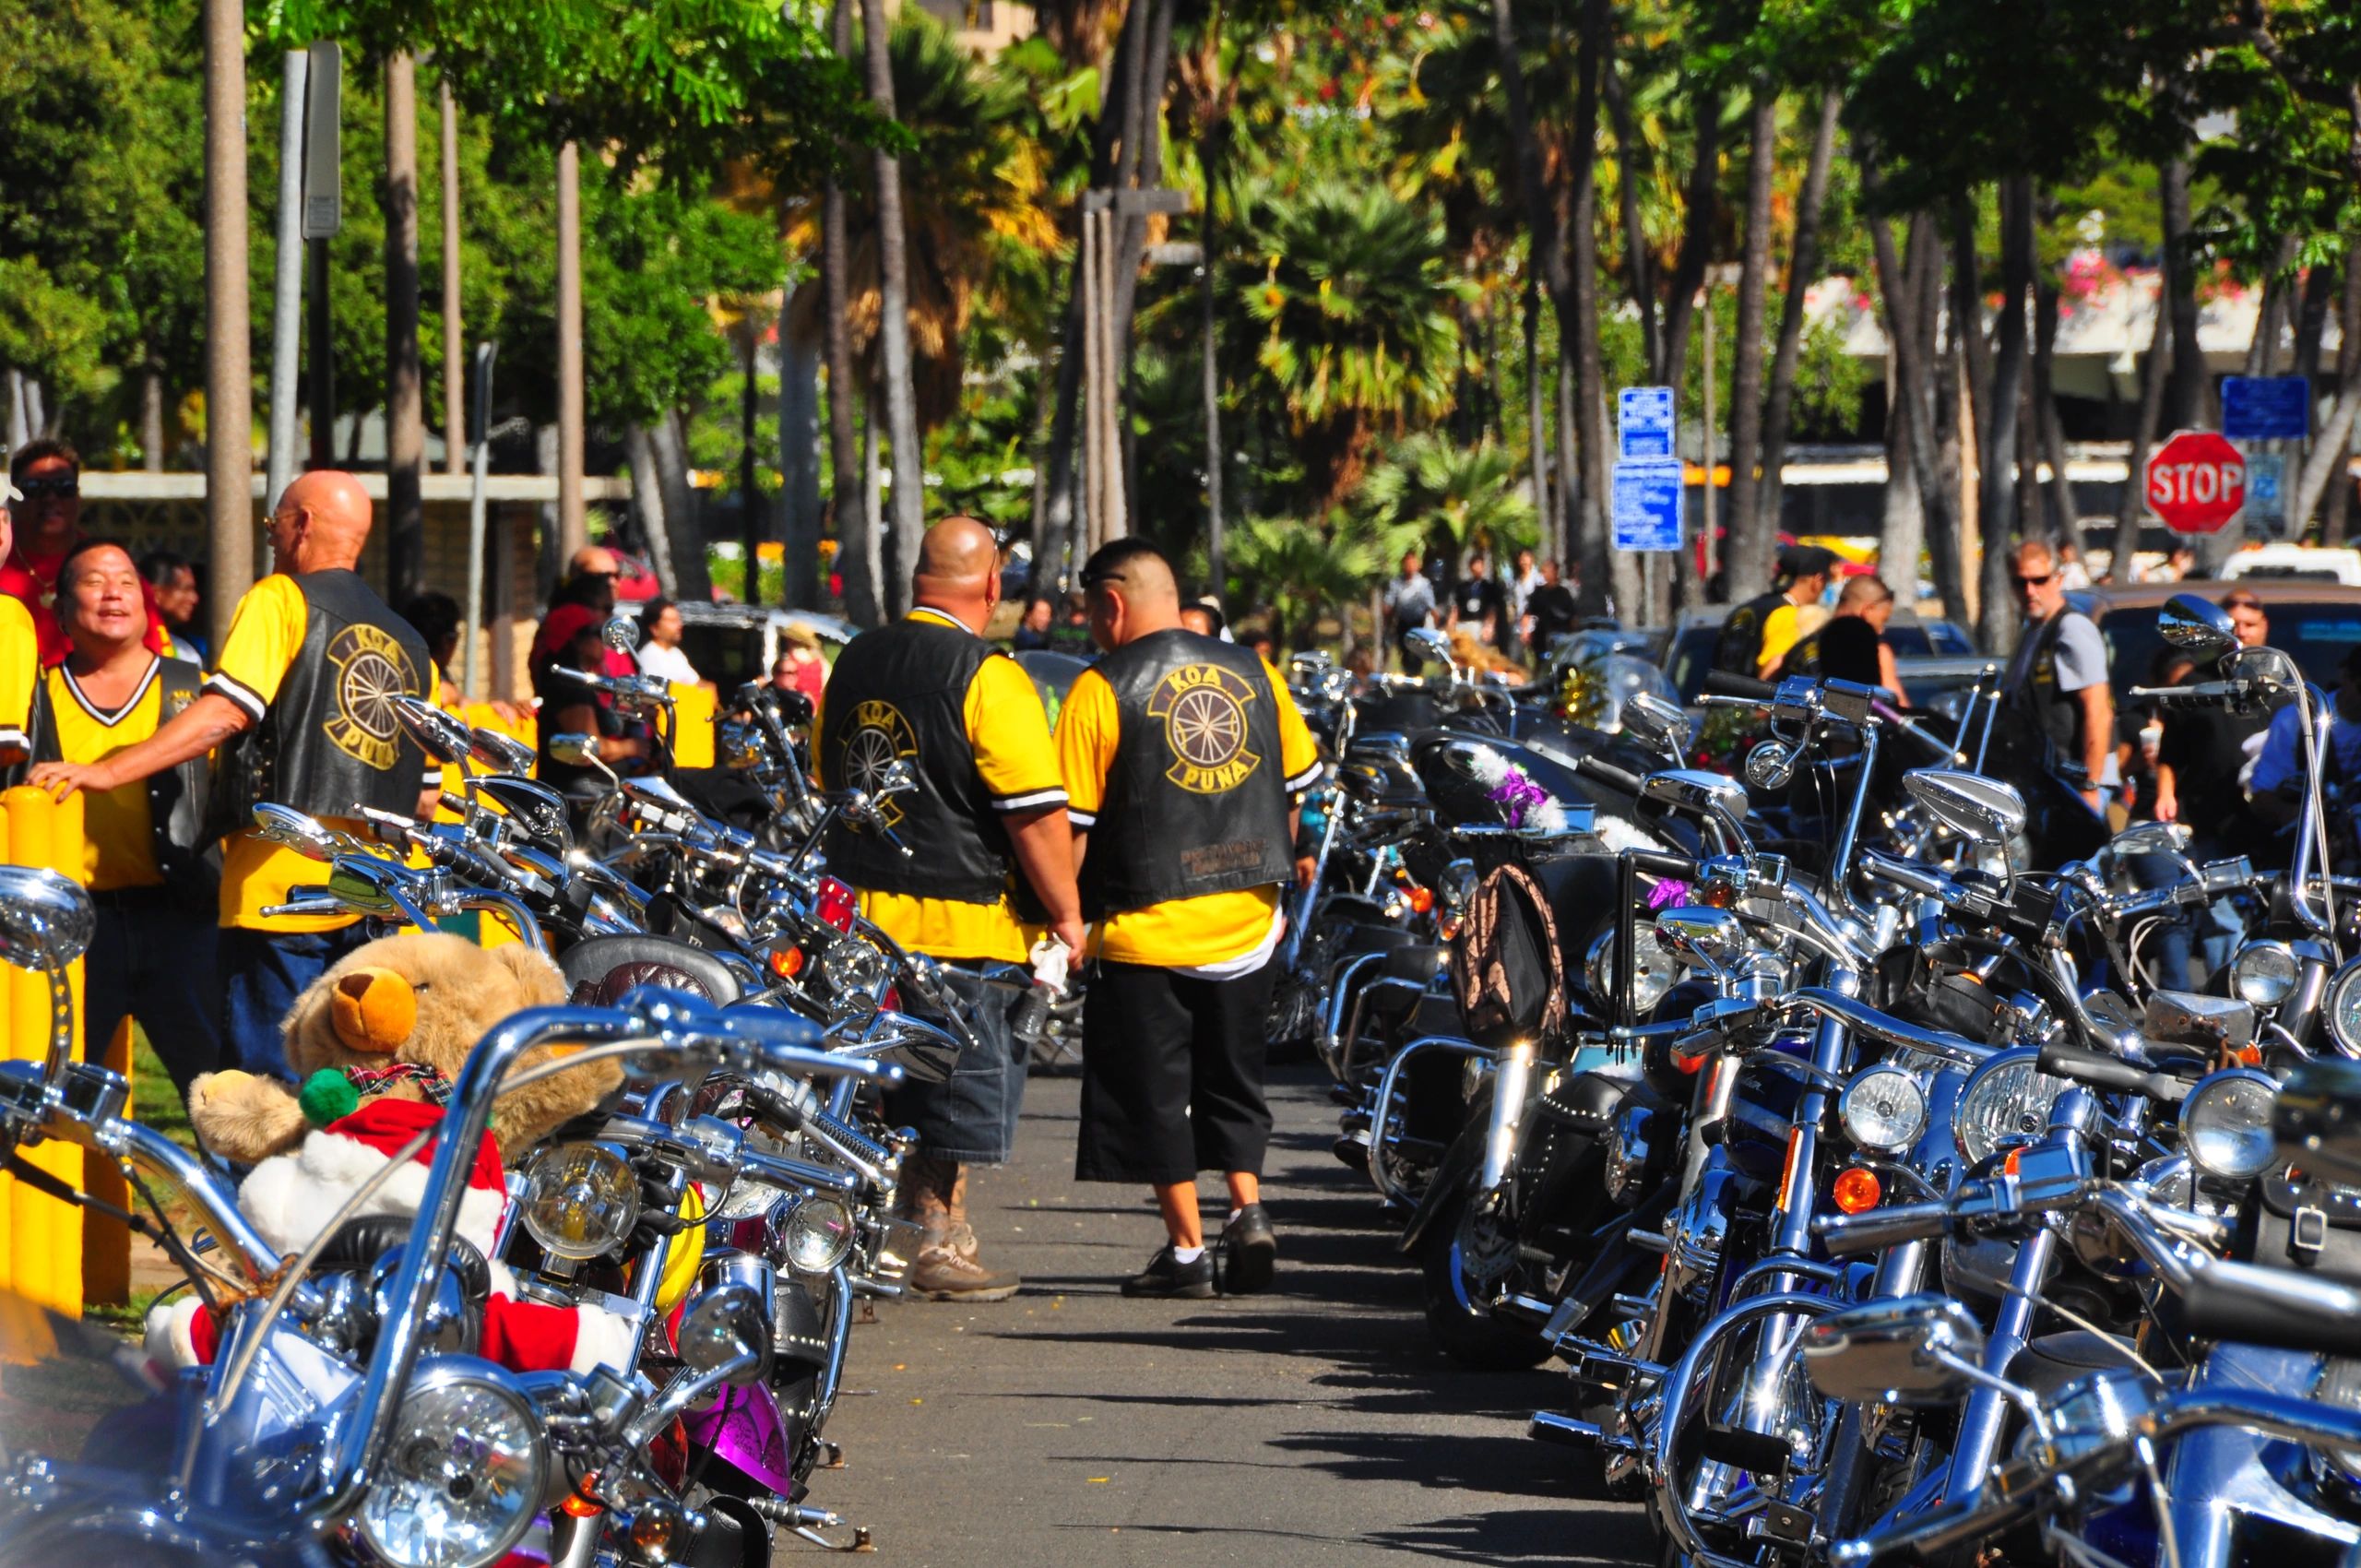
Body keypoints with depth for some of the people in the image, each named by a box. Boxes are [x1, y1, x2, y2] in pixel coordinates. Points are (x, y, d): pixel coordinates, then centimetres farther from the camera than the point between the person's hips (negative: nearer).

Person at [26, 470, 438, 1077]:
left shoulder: (281, 600, -1)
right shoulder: (410, 644, 19)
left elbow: (227, 711, -15)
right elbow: (426, 795, 18)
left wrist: (106, 771, -16)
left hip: (281, 886, -7)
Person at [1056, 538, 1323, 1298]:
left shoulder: (1102, 691, -10)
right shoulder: (1252, 673, 6)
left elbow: (1070, 823, -12)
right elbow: (1299, 788, 13)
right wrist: (1282, 872, 26)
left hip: (1146, 930, -5)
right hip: (1245, 922, 5)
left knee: (1155, 1092, 5)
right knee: (1231, 1080, 18)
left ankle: (1187, 1247, 5)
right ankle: (1248, 1211, 3)